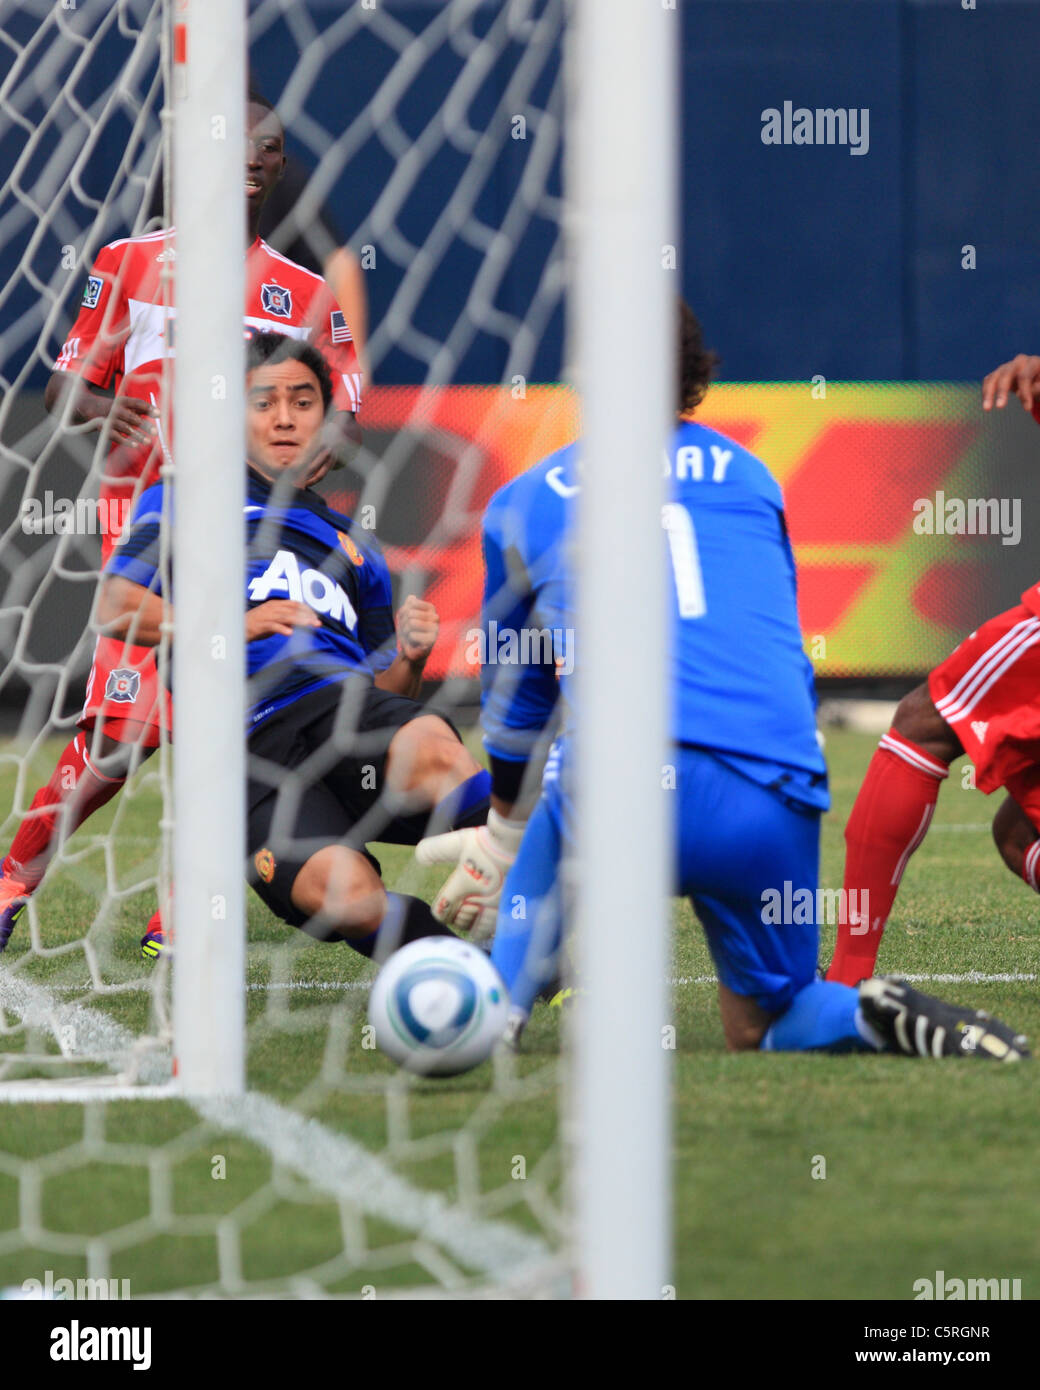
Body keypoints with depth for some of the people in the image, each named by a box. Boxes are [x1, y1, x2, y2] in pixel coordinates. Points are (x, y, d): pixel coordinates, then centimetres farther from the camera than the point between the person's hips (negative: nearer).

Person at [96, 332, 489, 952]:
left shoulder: (353, 547, 36)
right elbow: (117, 610, 10)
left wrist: (409, 659, 6)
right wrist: (240, 626, 0)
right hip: (249, 750, -3)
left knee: (432, 747, -38)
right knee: (344, 893, -36)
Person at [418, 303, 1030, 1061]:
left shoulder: (524, 501, 23)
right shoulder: (749, 476, 26)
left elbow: (514, 693, 38)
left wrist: (503, 832, 54)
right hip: (778, 799, 1)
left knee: (538, 857, 34)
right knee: (760, 1025, 18)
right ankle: (876, 1017, -12)